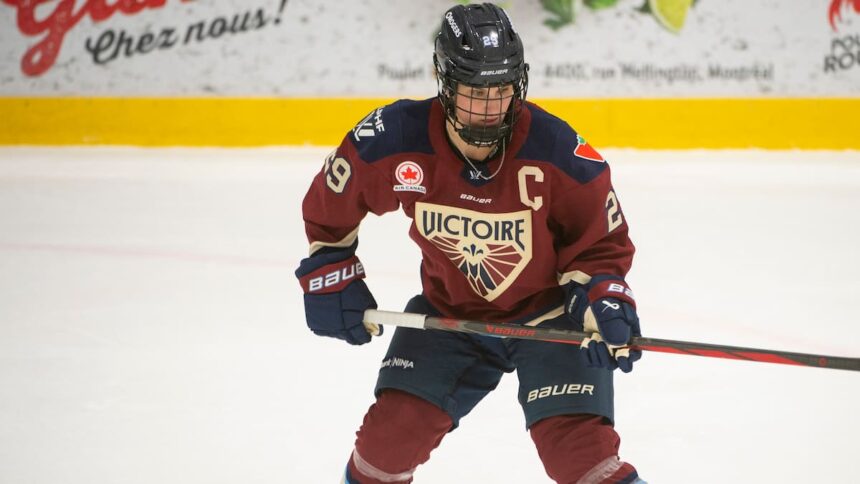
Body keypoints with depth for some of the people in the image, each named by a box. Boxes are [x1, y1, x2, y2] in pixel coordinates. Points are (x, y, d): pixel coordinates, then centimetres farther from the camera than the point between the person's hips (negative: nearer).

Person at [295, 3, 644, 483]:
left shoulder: (558, 152, -24)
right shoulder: (395, 140, -21)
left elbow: (602, 242, -10)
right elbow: (330, 206, -1)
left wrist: (605, 306, -25)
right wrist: (332, 279, 0)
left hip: (549, 312, -2)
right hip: (448, 312, 2)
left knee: (577, 444, -17)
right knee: (394, 428, -6)